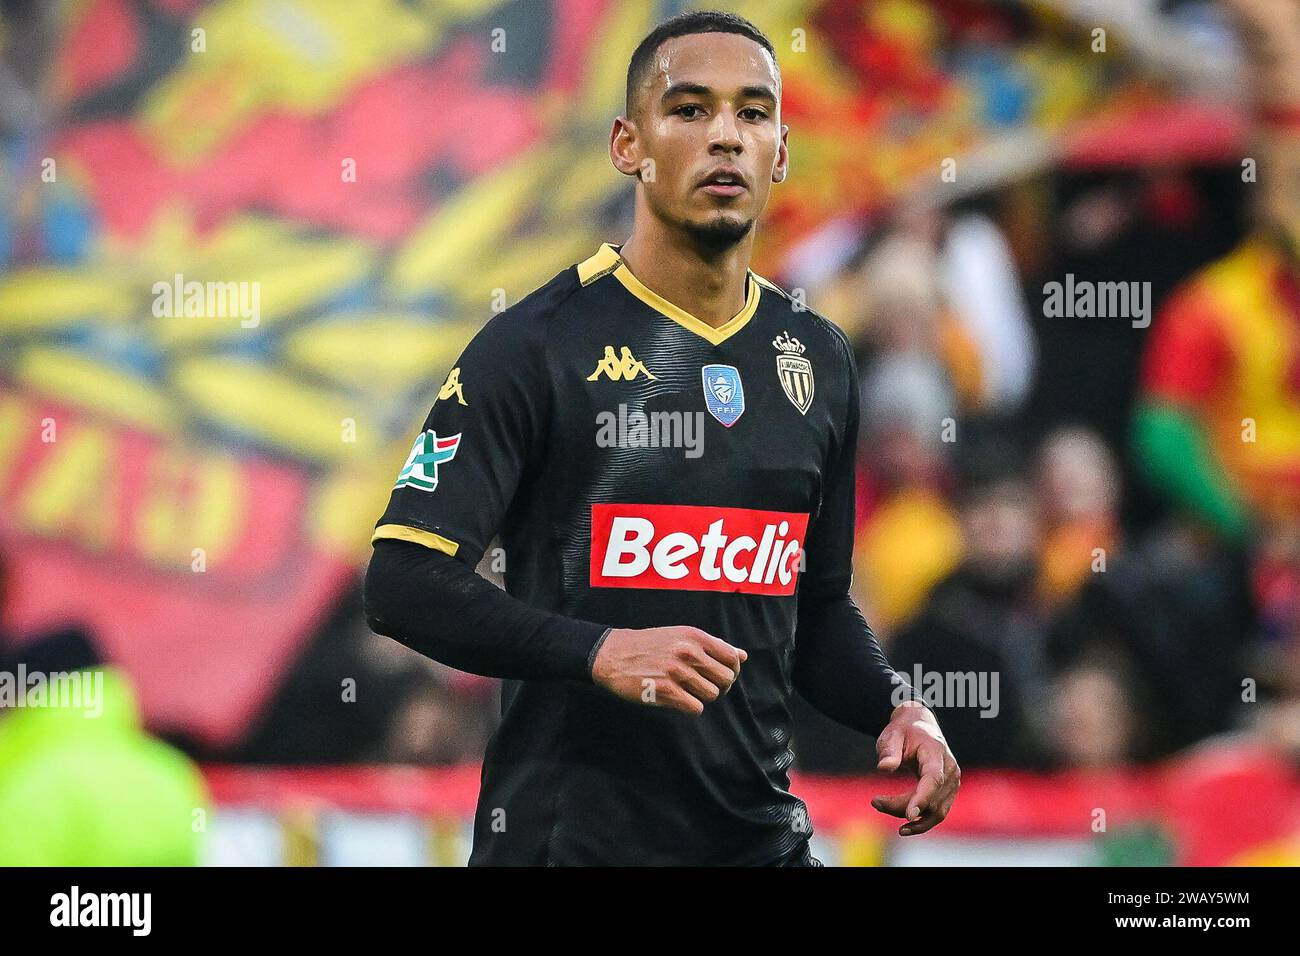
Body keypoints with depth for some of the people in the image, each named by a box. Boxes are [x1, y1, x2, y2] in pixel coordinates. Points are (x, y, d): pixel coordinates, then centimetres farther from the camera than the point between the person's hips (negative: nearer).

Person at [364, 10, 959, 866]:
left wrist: (897, 707, 0)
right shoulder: (537, 344, -8)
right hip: (567, 834, -5)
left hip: (759, 832, 5)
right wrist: (599, 652, -25)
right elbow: (404, 584, -14)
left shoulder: (820, 360, 9)